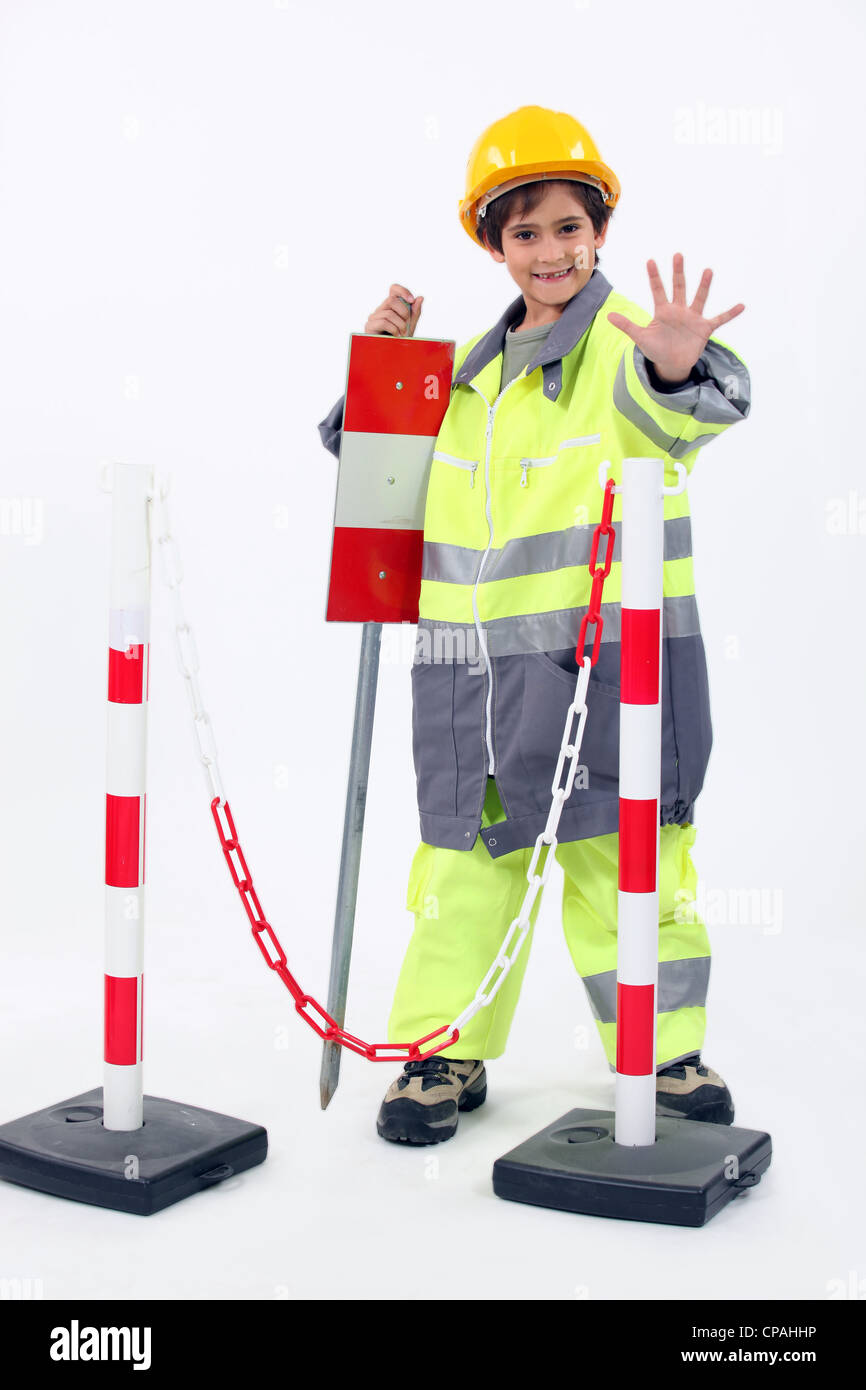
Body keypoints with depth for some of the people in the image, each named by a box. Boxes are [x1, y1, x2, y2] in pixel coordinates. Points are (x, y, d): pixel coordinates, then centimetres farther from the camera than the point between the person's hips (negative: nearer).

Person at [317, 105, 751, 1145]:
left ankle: (663, 1051, 22)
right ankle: (447, 1051, 24)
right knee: (463, 856, 10)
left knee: (617, 856, 3)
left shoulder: (627, 349, -4)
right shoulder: (472, 368, 14)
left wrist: (678, 367, -50)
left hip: (603, 657, -5)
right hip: (472, 661, 5)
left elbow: (685, 407, -27)